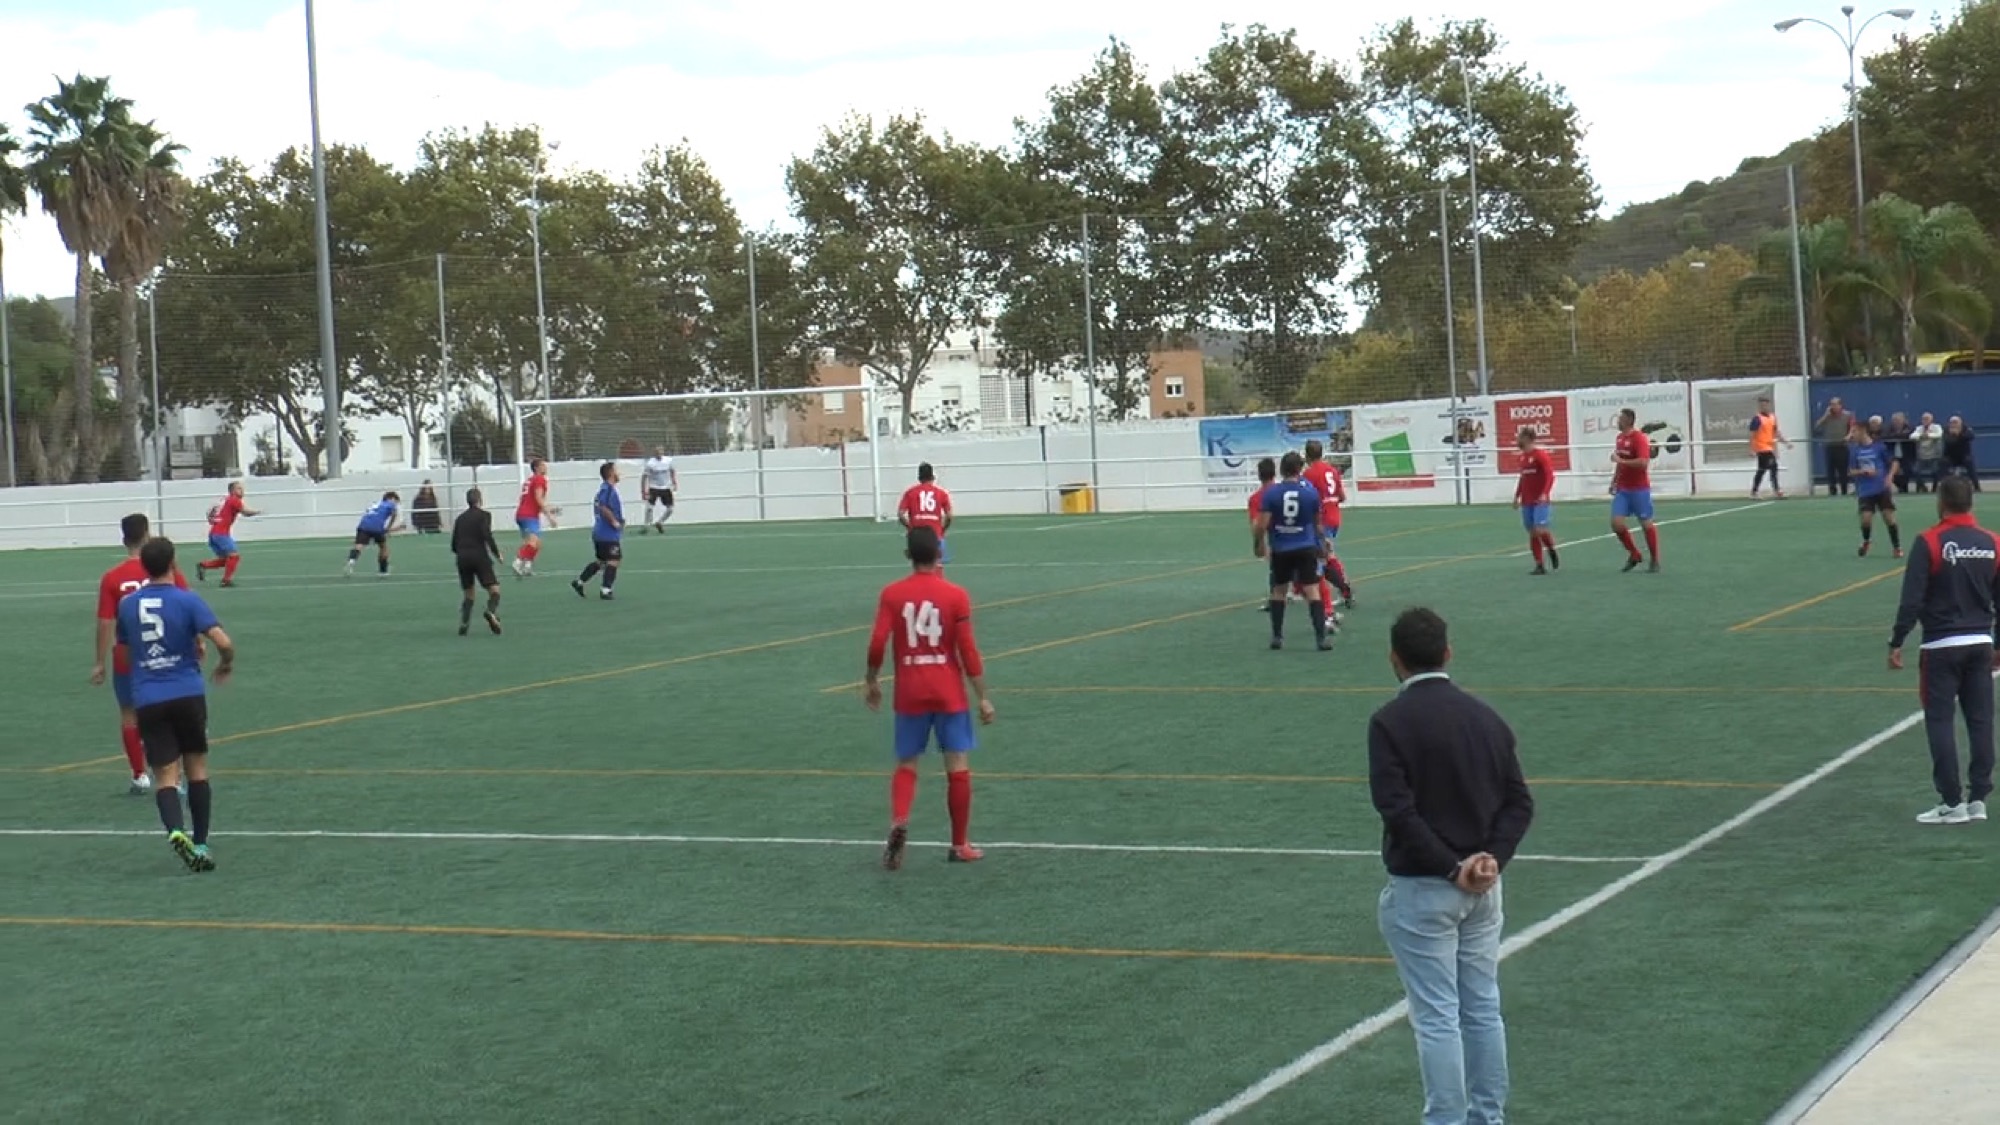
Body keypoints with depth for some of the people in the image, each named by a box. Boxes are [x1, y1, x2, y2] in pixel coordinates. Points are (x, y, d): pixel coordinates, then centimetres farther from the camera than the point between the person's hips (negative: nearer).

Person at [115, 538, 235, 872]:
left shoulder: (127, 604, 5)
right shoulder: (187, 601, -7)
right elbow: (223, 643, -16)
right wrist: (226, 665, 7)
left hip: (147, 699, 2)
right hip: (187, 694, -2)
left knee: (165, 775, 0)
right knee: (197, 768, 13)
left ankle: (175, 831, -26)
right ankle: (200, 844, 12)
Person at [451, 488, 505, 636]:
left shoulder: (460, 518, 17)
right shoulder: (484, 515, 2)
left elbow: (454, 546, 16)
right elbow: (487, 536, -14)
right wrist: (497, 553, -4)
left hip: (462, 558, 5)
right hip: (480, 556, -5)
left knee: (467, 594, 17)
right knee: (494, 590, -4)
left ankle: (464, 623, 4)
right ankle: (491, 611, -33)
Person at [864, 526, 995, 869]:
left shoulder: (891, 594, -3)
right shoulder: (956, 596, -7)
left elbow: (877, 644, -8)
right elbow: (968, 652, -8)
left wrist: (871, 681, 9)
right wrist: (983, 697, -1)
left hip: (909, 694, 1)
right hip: (949, 693, -1)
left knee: (906, 766, 13)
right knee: (958, 767, 7)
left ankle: (899, 822, -13)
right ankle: (960, 845, 12)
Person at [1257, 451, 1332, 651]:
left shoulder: (1271, 492, -8)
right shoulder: (1311, 491, -5)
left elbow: (1262, 525, -12)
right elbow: (1317, 522, 10)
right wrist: (1320, 542, 29)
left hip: (1280, 550, 1)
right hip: (1306, 548, -1)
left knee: (1278, 591, 16)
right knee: (1313, 591, -4)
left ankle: (1277, 637, 19)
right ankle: (1321, 637, -11)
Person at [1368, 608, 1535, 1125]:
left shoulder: (1391, 721, -12)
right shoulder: (1486, 716, 6)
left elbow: (1398, 809, -20)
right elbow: (1519, 801, 4)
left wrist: (1450, 868, -14)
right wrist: (1491, 859, -5)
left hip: (1420, 890, -6)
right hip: (1482, 888, 6)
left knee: (1437, 1018, -1)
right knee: (1483, 1009, 14)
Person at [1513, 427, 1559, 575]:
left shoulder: (1541, 454, -10)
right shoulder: (1523, 457, 13)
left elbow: (1550, 475, -16)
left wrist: (1544, 494, -26)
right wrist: (1517, 496, 17)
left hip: (1540, 501, -7)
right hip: (1526, 502, 7)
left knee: (1540, 530, -17)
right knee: (1532, 533, 4)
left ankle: (1552, 551, 11)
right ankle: (1539, 565, 8)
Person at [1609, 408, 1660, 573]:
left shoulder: (1639, 438, -15)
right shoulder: (1620, 437, 9)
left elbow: (1643, 463, -27)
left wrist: (1620, 460, -25)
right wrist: (1614, 480, 16)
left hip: (1639, 489, -7)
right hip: (1622, 489, 7)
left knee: (1646, 524, 3)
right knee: (1616, 523, -4)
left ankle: (1655, 561, 15)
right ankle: (1634, 554, 14)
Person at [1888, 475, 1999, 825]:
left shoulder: (1929, 543, -11)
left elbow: (1911, 600, -14)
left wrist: (1896, 643, -7)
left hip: (1942, 646, -4)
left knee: (1940, 722, 2)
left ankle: (1952, 803, 1)